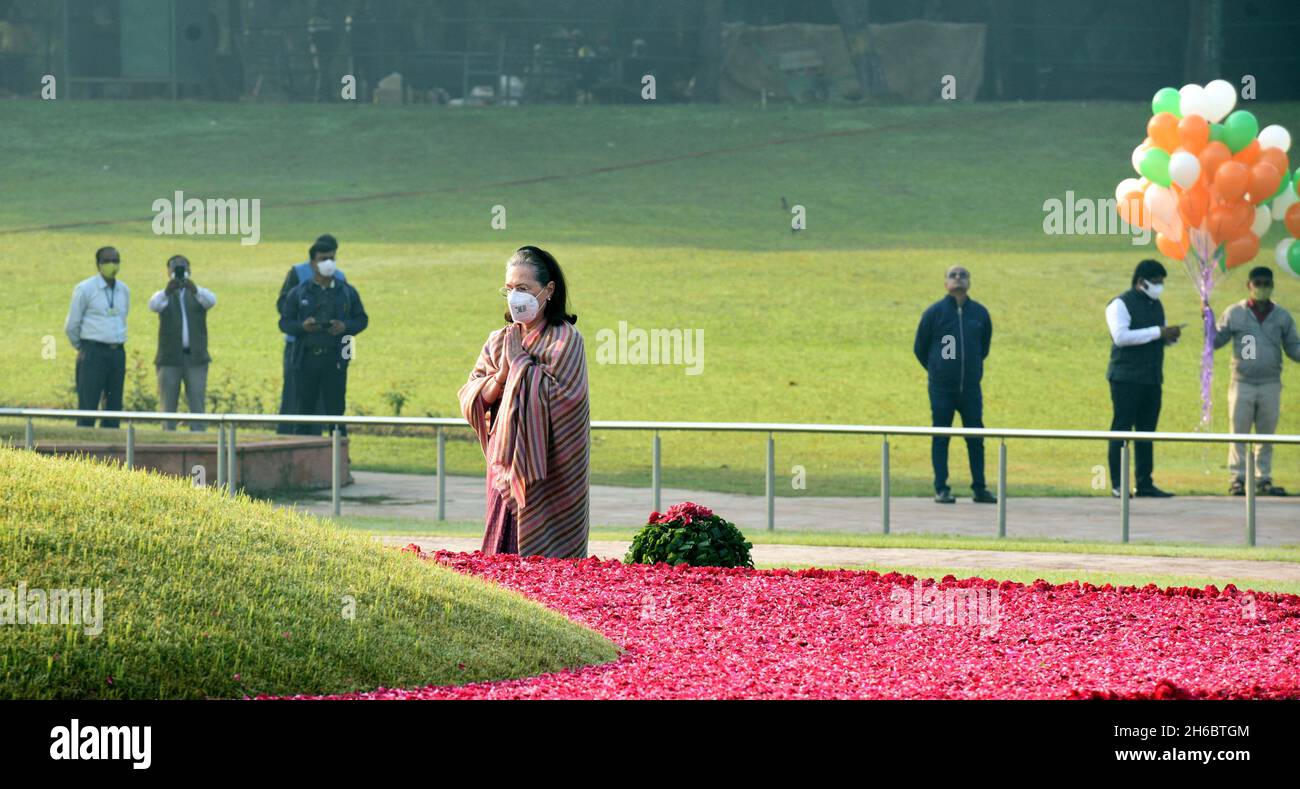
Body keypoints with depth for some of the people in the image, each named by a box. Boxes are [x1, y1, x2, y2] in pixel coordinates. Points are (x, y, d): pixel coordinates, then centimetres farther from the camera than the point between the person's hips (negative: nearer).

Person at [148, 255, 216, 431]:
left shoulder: (198, 295, 11)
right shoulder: (164, 296, 8)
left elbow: (211, 301, -14)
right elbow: (153, 305, -16)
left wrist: (194, 289, -36)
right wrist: (167, 292, -39)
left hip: (196, 358, 1)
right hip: (170, 359, -1)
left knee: (197, 407, -2)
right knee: (168, 409, 1)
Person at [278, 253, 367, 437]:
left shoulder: (347, 292, 10)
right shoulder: (298, 294, 9)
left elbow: (362, 320, 12)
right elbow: (284, 322, 6)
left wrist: (345, 327, -9)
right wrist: (302, 326, -14)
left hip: (334, 360, 0)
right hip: (306, 358, 0)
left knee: (335, 408, -4)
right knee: (305, 408, 1)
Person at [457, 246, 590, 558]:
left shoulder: (565, 340, -6)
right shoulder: (499, 340, 12)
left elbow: (557, 397, -18)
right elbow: (471, 400, 8)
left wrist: (519, 361, -10)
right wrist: (501, 374, -9)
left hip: (546, 474, -6)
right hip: (505, 467, 6)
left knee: (544, 563, -6)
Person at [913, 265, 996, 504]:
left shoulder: (980, 313, 5)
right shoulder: (934, 313, -2)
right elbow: (920, 348, 8)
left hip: (971, 387, 2)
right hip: (942, 388, -2)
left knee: (976, 439, 4)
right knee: (940, 438, -1)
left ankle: (980, 488, 11)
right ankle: (941, 489, 4)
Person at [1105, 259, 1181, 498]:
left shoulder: (1156, 305, 18)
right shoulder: (1121, 304, -7)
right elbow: (1121, 336, -20)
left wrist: (1171, 336, 2)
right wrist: (1158, 332, -20)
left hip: (1152, 378, 7)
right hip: (1126, 378, -7)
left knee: (1146, 431, 7)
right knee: (1121, 430, -6)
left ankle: (1145, 483, 10)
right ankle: (1117, 485, -5)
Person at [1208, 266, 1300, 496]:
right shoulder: (1234, 313, 2)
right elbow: (1215, 341, 7)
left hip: (1271, 384, 2)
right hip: (1242, 382, -2)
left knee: (1266, 434, 6)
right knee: (1239, 432, -2)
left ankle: (1264, 479, 12)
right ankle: (1238, 479, 2)